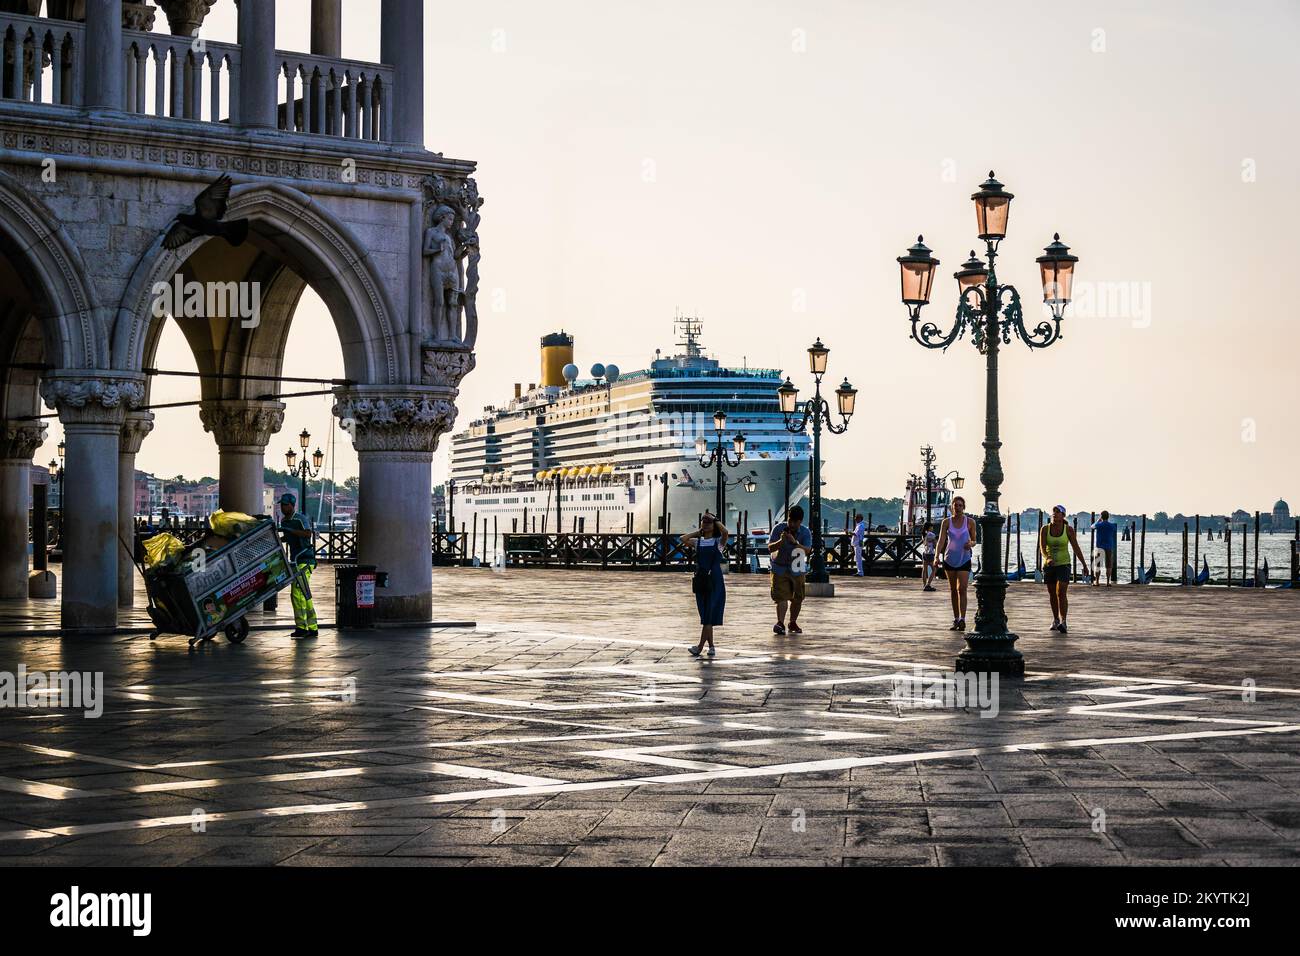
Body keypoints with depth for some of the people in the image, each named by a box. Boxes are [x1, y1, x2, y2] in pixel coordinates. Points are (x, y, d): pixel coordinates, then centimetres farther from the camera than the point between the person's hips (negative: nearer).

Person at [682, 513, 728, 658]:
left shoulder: (719, 541, 0)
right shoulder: (697, 541, 10)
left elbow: (725, 532, -21)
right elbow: (683, 540, -7)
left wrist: (715, 519, -6)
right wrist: (698, 531, 4)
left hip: (715, 581, -4)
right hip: (701, 580, 4)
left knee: (709, 614, -10)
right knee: (704, 615, 6)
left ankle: (700, 646, -13)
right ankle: (710, 646, 13)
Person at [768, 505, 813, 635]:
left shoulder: (805, 532, -8)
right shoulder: (779, 528, -9)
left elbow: (807, 550, -20)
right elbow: (770, 548, -11)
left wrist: (795, 542, -35)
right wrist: (781, 541, -30)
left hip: (797, 569, 2)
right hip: (780, 568, -2)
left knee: (798, 598, 9)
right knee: (782, 597, -15)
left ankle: (793, 622, 27)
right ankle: (780, 623, -24)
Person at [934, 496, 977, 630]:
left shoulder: (970, 522, 0)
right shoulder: (946, 522, 1)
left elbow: (974, 540, 9)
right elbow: (941, 540, -6)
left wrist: (971, 544, -15)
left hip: (964, 559, -2)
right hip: (950, 559, 2)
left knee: (961, 589, -14)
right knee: (953, 590, 8)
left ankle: (962, 619, -19)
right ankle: (956, 620, 15)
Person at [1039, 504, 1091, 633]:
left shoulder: (1068, 530, -8)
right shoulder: (1045, 529, -5)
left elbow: (1076, 548, -4)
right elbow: (1042, 547, -14)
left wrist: (1085, 565, -2)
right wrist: (1047, 558, -33)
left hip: (1063, 564, -3)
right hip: (1048, 565, 3)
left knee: (1061, 593, -17)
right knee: (1052, 594, 13)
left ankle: (1063, 622, -24)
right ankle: (1055, 620, 31)